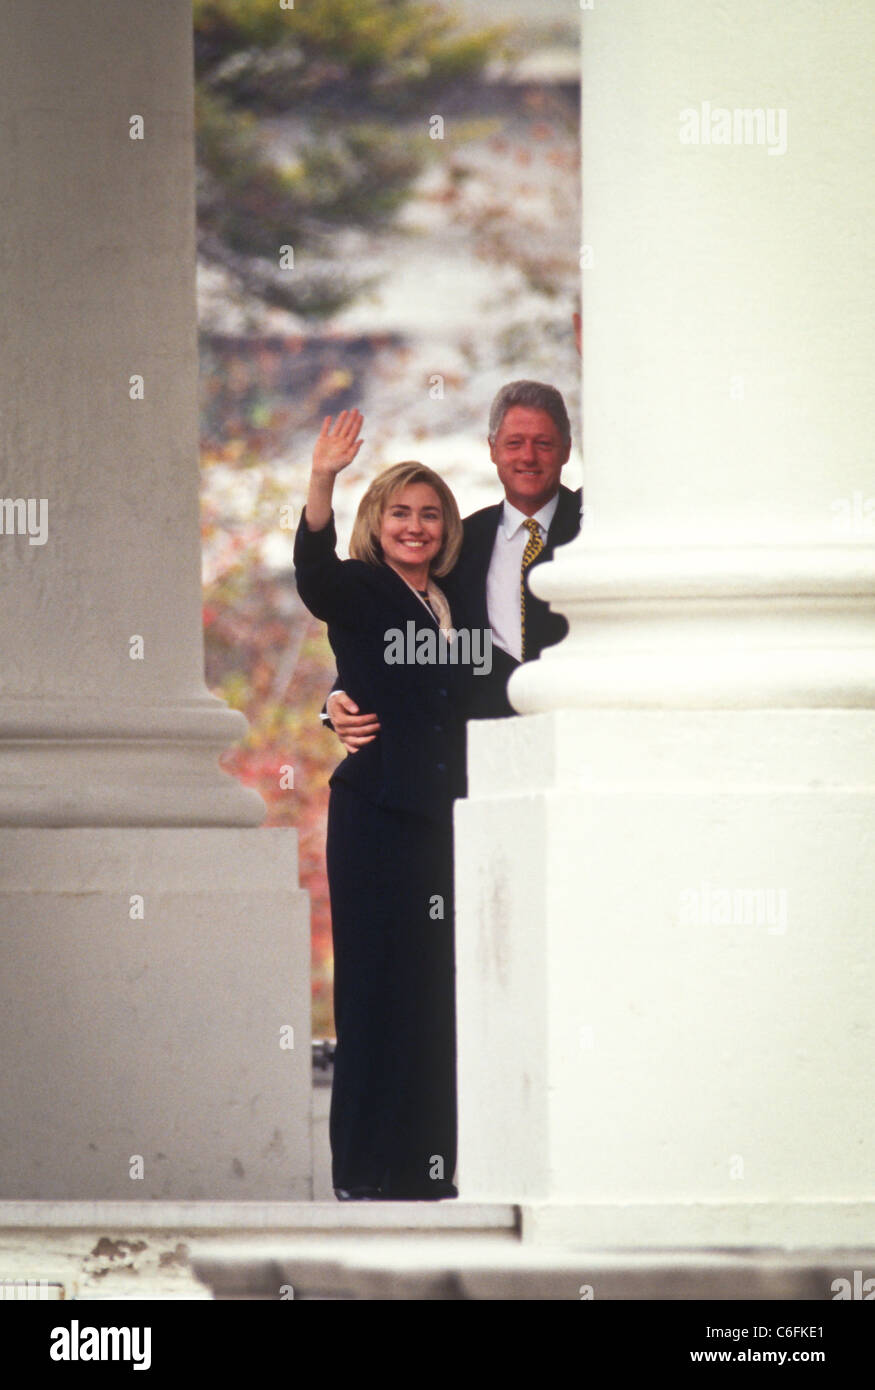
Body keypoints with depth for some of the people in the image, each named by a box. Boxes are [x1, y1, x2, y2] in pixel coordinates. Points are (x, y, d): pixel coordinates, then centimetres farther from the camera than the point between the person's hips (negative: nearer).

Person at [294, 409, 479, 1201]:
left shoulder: (450, 606, 16)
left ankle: (428, 1170, 10)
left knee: (436, 990, 5)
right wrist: (322, 484, -39)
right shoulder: (359, 593, -1)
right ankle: (364, 1172, -3)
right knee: (376, 984, -5)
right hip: (375, 814, -5)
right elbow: (314, 571, -23)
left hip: (442, 816, 5)